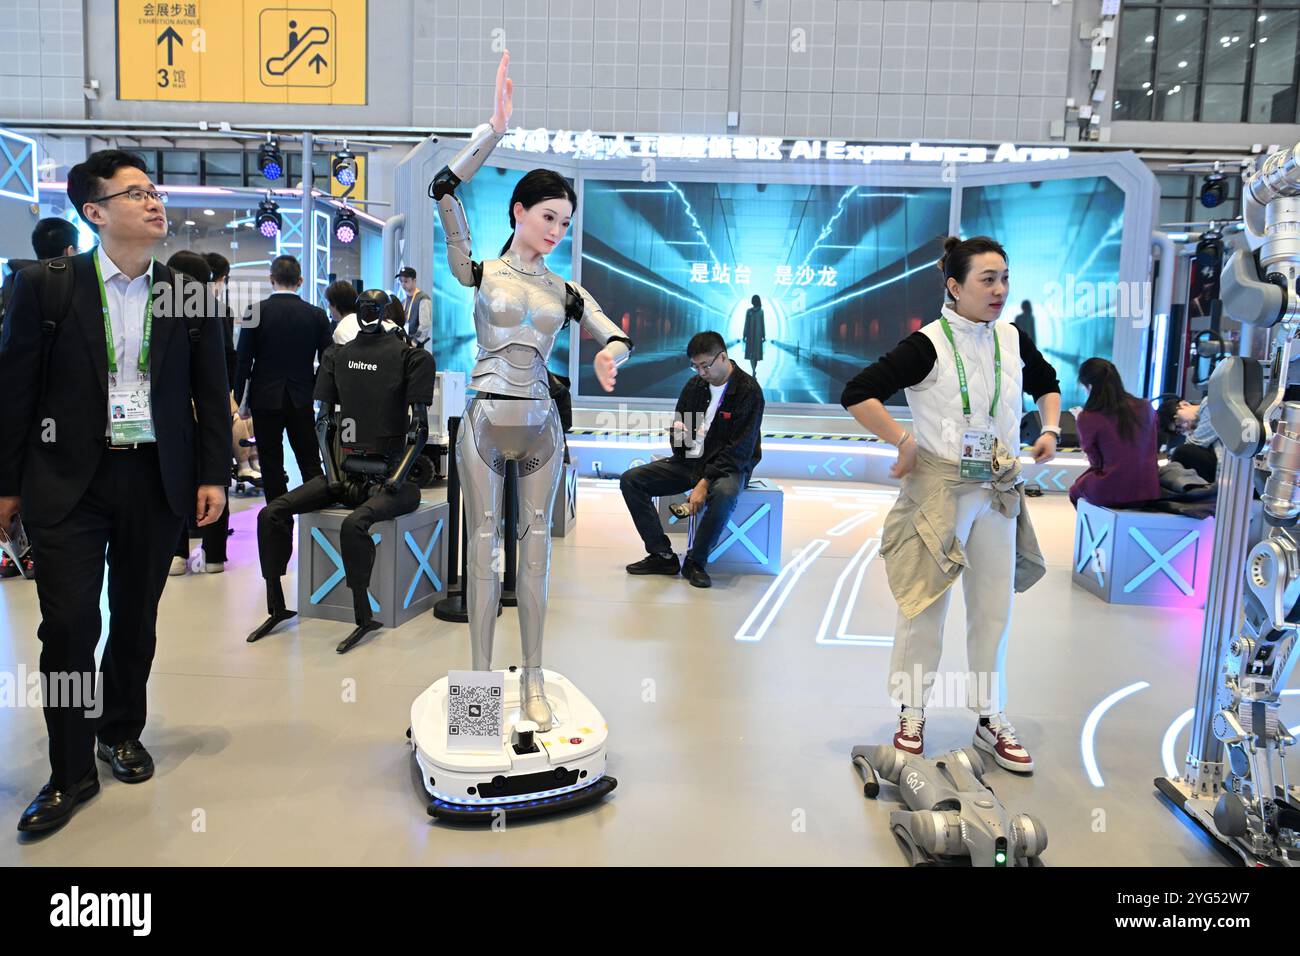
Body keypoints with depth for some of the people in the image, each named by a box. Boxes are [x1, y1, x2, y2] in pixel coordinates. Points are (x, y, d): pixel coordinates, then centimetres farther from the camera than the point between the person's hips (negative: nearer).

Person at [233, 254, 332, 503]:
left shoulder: (256, 312, -7)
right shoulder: (317, 315, -2)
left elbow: (243, 360, -5)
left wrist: (240, 400, 4)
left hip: (265, 399, -2)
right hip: (302, 400, 2)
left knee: (272, 466, 6)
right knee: (310, 463, 9)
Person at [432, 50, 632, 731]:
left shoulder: (564, 290, 9)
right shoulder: (479, 272, -1)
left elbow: (618, 338, 11)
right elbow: (444, 190, -14)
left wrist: (609, 356, -14)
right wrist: (496, 125, -19)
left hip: (540, 426, 3)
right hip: (485, 423, -3)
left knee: (535, 548, 6)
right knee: (483, 548, 2)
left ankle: (533, 681, 14)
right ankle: (481, 681, 11)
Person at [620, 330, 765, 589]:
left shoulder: (748, 391, -14)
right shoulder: (694, 385, 5)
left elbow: (740, 450, -19)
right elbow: (678, 427, 18)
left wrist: (705, 482, -27)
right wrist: (680, 433, -9)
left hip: (728, 466, -6)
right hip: (689, 461, 6)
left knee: (724, 494, -42)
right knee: (630, 480, -10)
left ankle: (695, 562, -19)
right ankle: (662, 555, -8)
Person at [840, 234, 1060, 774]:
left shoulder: (1013, 340, 5)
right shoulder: (928, 345, -14)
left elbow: (1047, 384, 25)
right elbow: (857, 395, -19)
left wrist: (1050, 430, 10)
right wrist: (904, 443, -19)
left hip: (998, 492, 5)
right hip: (938, 491, -5)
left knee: (994, 610, 11)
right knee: (926, 607, 5)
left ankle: (992, 721, 26)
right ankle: (912, 715, 22)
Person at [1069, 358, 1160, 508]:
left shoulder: (1088, 417, -12)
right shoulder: (1146, 408, 2)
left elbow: (1096, 462, 0)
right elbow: (1151, 452, 17)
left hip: (1111, 494, -4)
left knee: (1075, 490, 29)